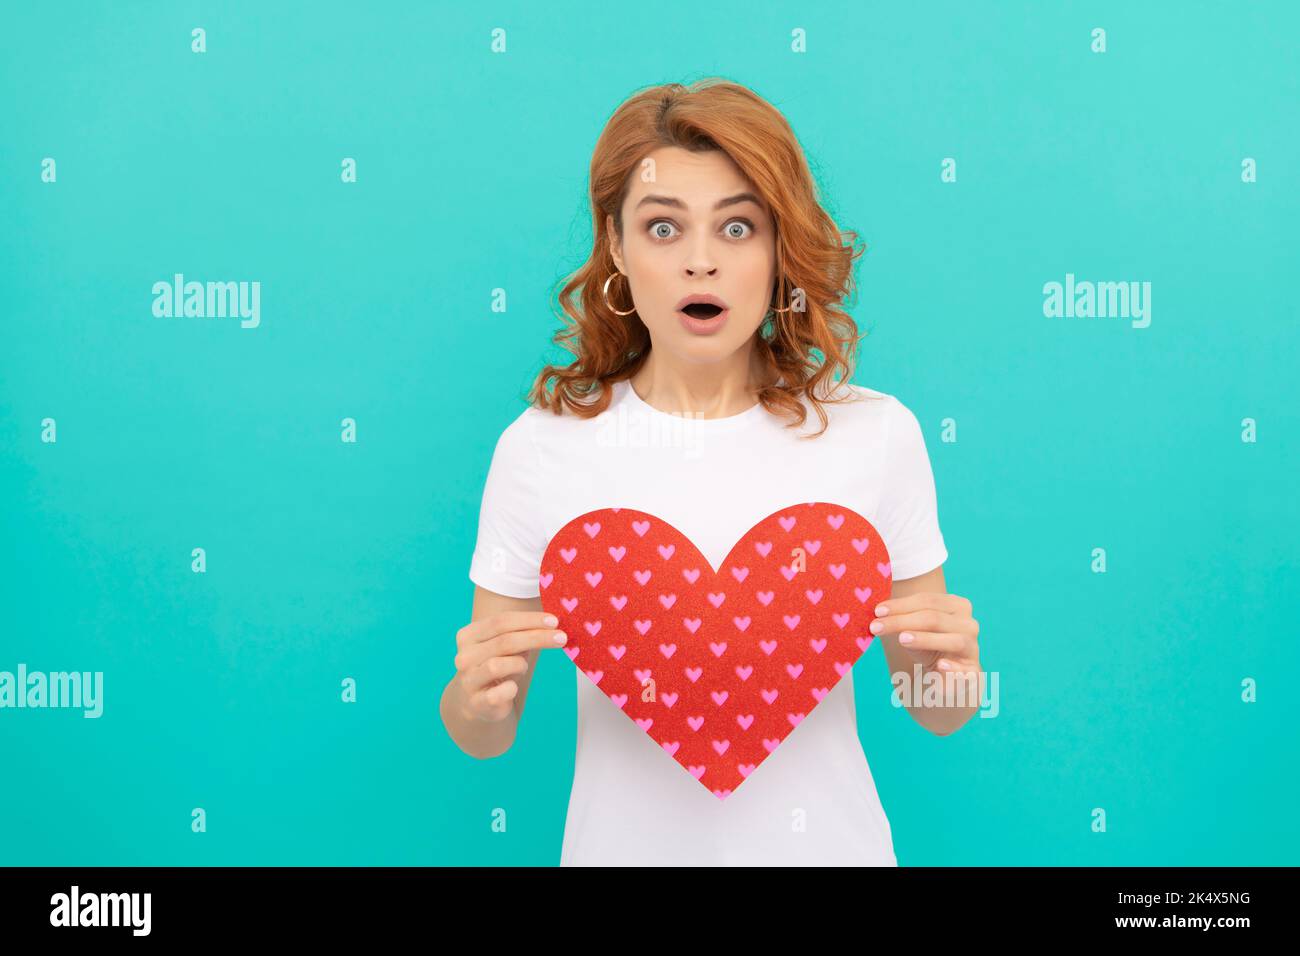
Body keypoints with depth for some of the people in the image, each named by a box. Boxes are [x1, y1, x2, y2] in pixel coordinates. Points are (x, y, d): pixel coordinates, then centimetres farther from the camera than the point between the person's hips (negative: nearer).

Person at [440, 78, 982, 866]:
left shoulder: (877, 433, -11)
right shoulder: (540, 446, -12)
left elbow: (933, 712, -1)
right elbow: (485, 736, -5)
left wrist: (954, 672, -22)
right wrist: (478, 697, -26)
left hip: (824, 840, 1)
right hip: (627, 841, 0)